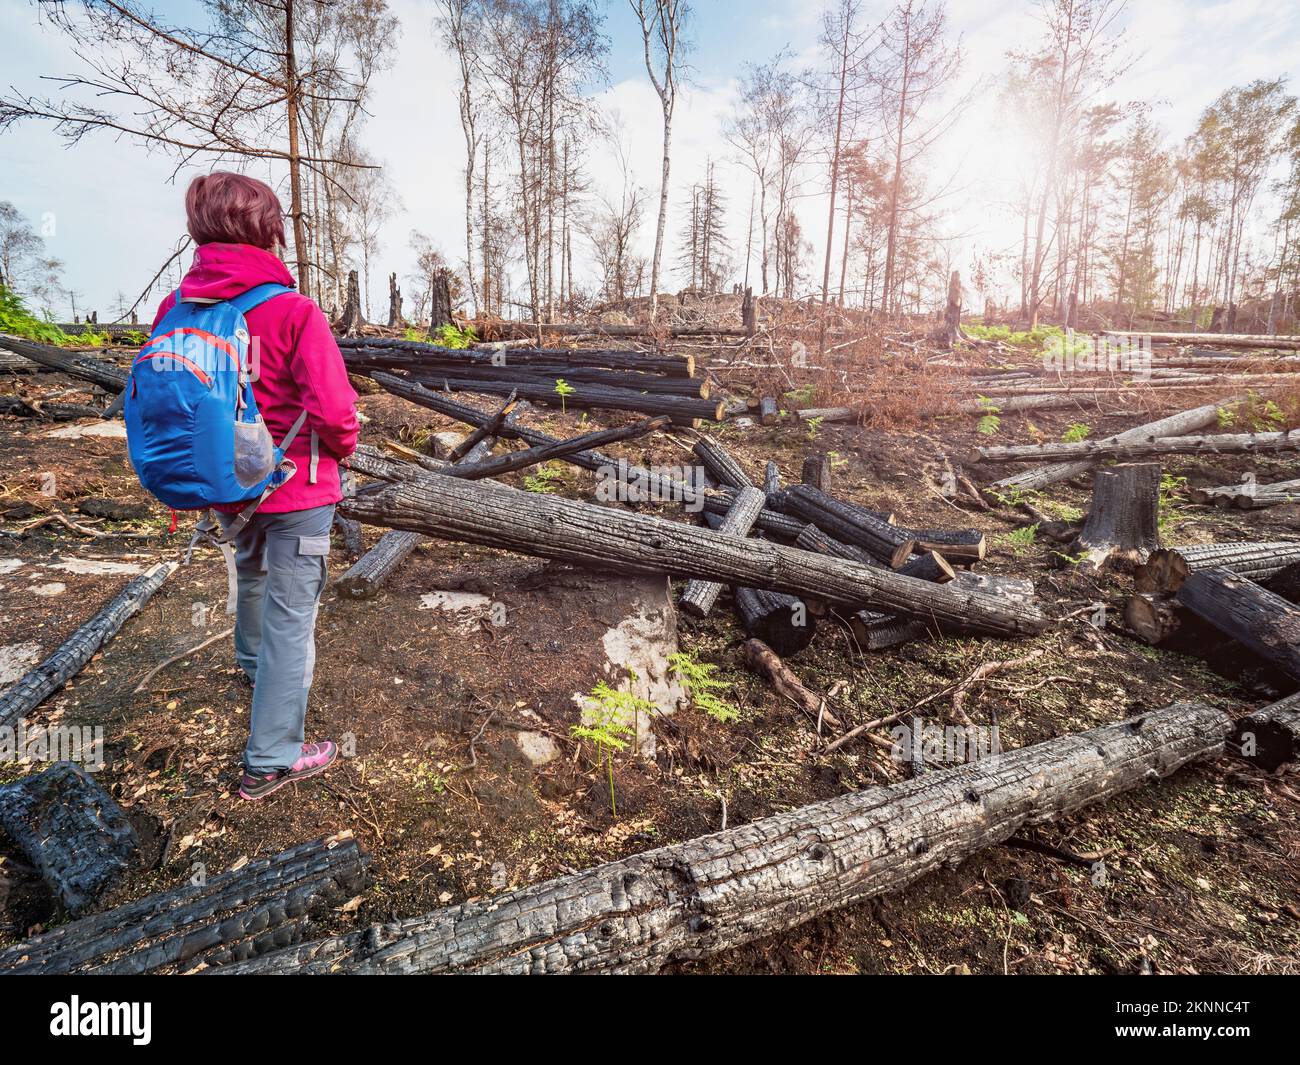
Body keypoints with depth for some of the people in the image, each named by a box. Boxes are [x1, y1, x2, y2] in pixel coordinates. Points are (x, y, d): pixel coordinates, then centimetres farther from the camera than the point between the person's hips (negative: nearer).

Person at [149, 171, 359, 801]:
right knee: (290, 617, 2)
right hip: (295, 489, -6)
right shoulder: (294, 311, -19)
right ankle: (270, 761, 11)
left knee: (252, 574, 32)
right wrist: (340, 449, -2)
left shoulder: (175, 307, -3)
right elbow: (334, 410, -23)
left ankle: (253, 663, 60)